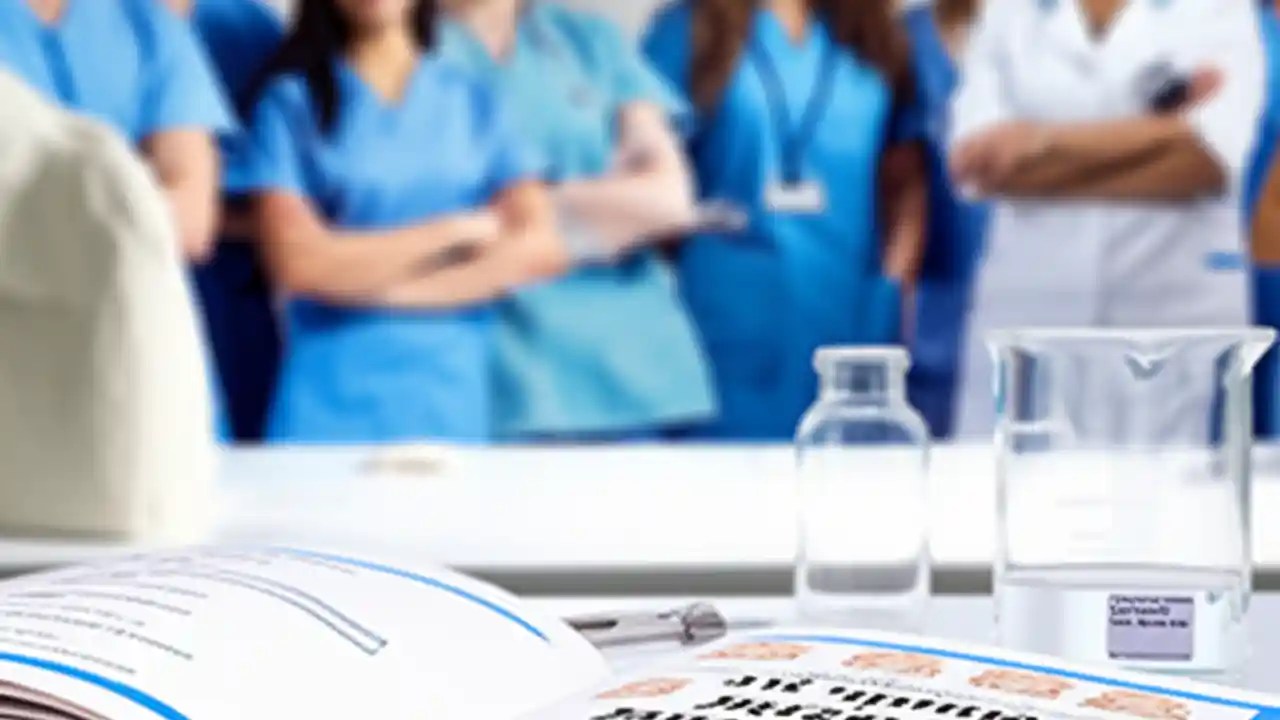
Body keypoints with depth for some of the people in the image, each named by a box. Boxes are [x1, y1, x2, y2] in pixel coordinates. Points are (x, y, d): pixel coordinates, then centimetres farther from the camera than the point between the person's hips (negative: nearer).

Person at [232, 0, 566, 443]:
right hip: (330, 408, -2)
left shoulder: (474, 102, 10)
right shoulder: (291, 99, 3)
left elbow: (539, 246, -1)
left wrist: (395, 289, -9)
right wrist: (459, 229, -2)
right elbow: (297, 263, -8)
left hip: (451, 405, 2)